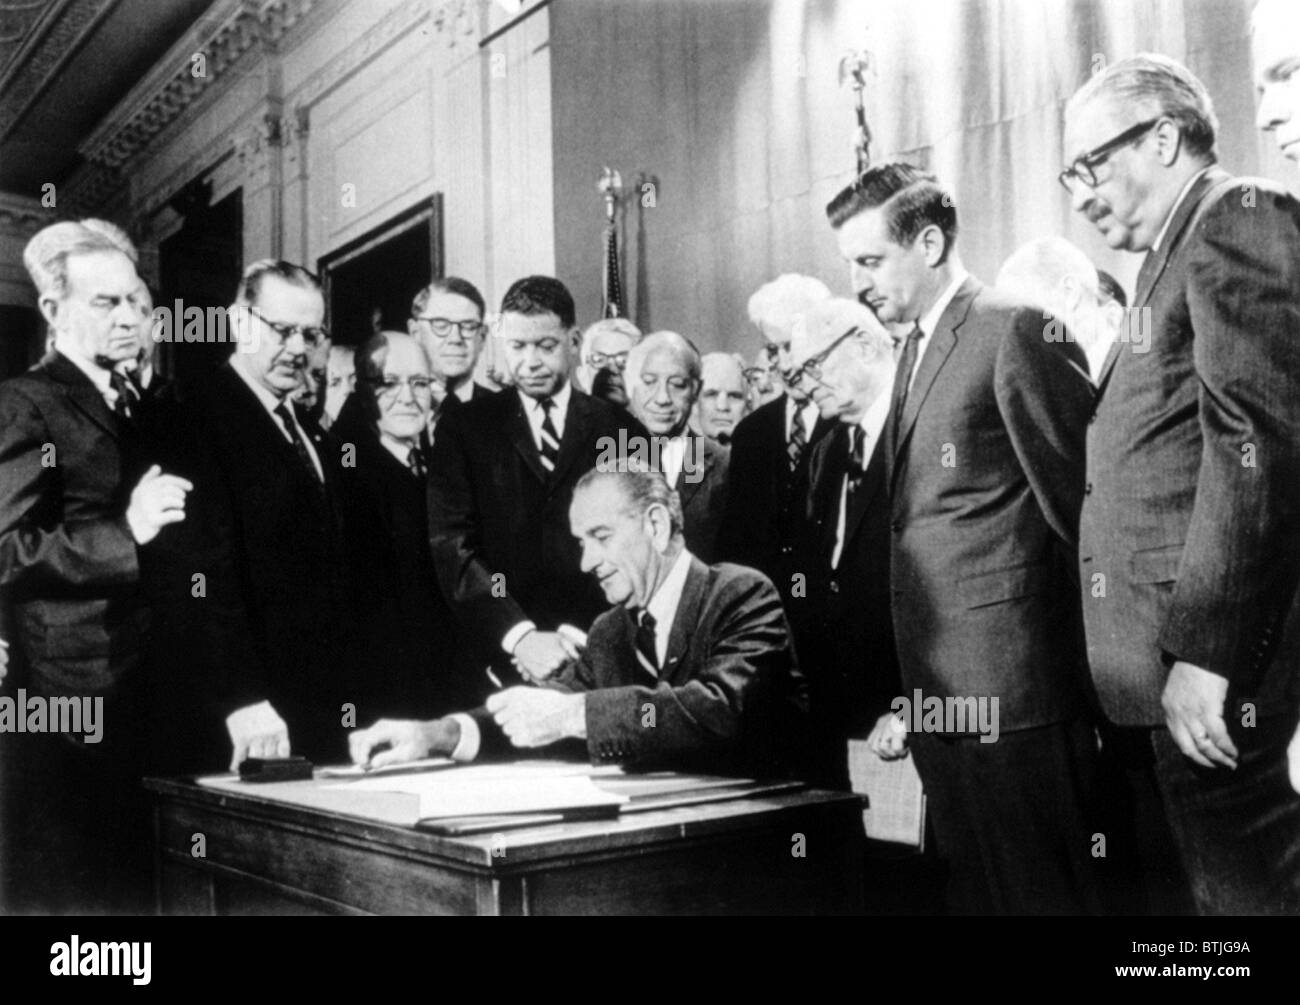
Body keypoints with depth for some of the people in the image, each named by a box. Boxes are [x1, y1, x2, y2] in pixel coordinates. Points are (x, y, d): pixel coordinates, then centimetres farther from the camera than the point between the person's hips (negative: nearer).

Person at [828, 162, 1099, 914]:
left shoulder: (1012, 330, -10)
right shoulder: (917, 345, 17)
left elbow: (1074, 492, -10)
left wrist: (1089, 643, -3)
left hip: (1007, 678, -9)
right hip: (936, 682, 9)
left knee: (1038, 887, 0)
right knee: (973, 883, 16)